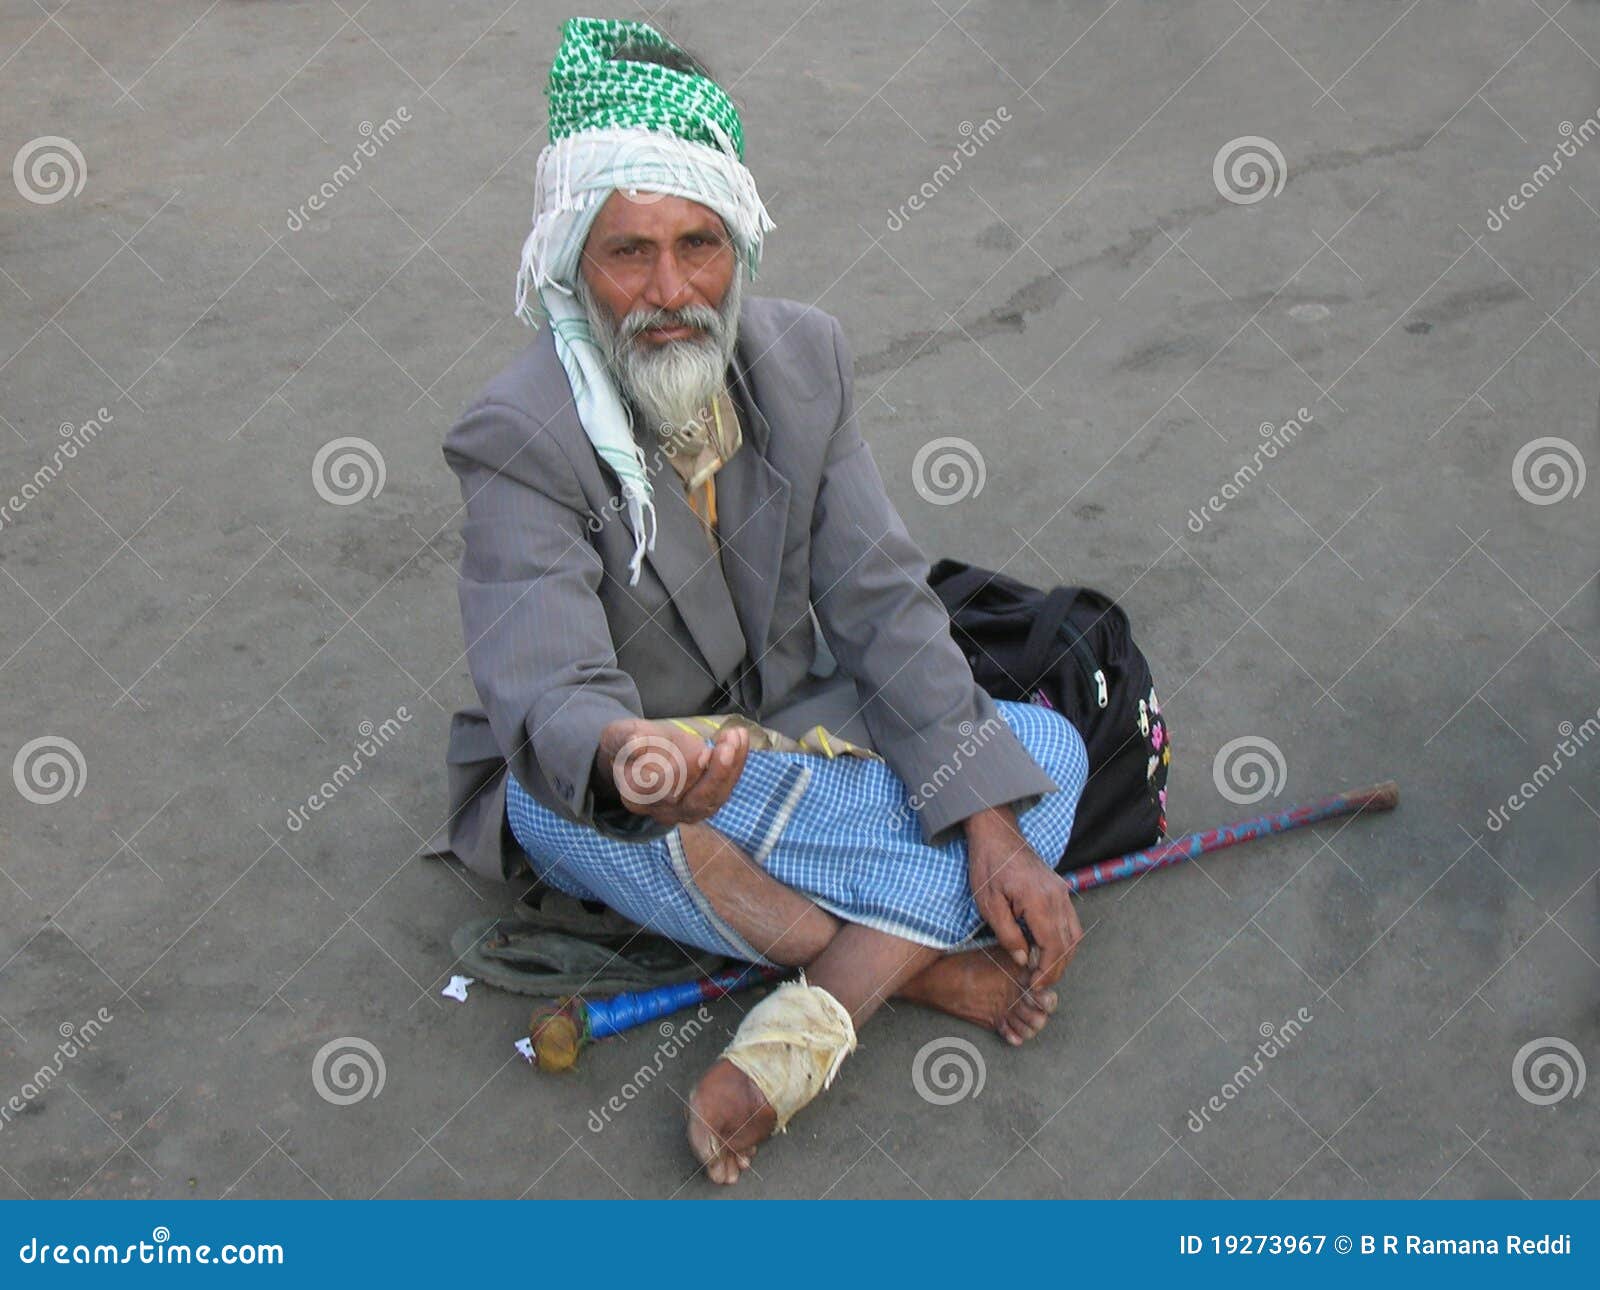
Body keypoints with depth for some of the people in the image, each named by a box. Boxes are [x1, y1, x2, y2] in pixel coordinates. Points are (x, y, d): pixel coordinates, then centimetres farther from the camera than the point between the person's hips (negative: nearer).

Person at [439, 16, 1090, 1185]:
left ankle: (785, 1050, -31)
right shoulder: (520, 440, -23)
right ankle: (923, 960, -21)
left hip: (791, 727, 5)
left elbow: (882, 599, -8)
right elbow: (551, 697, -35)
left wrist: (994, 825, -17)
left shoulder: (802, 357, -8)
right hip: (599, 782, -5)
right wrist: (626, 759, -61)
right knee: (557, 796, -39)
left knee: (1046, 748, -15)